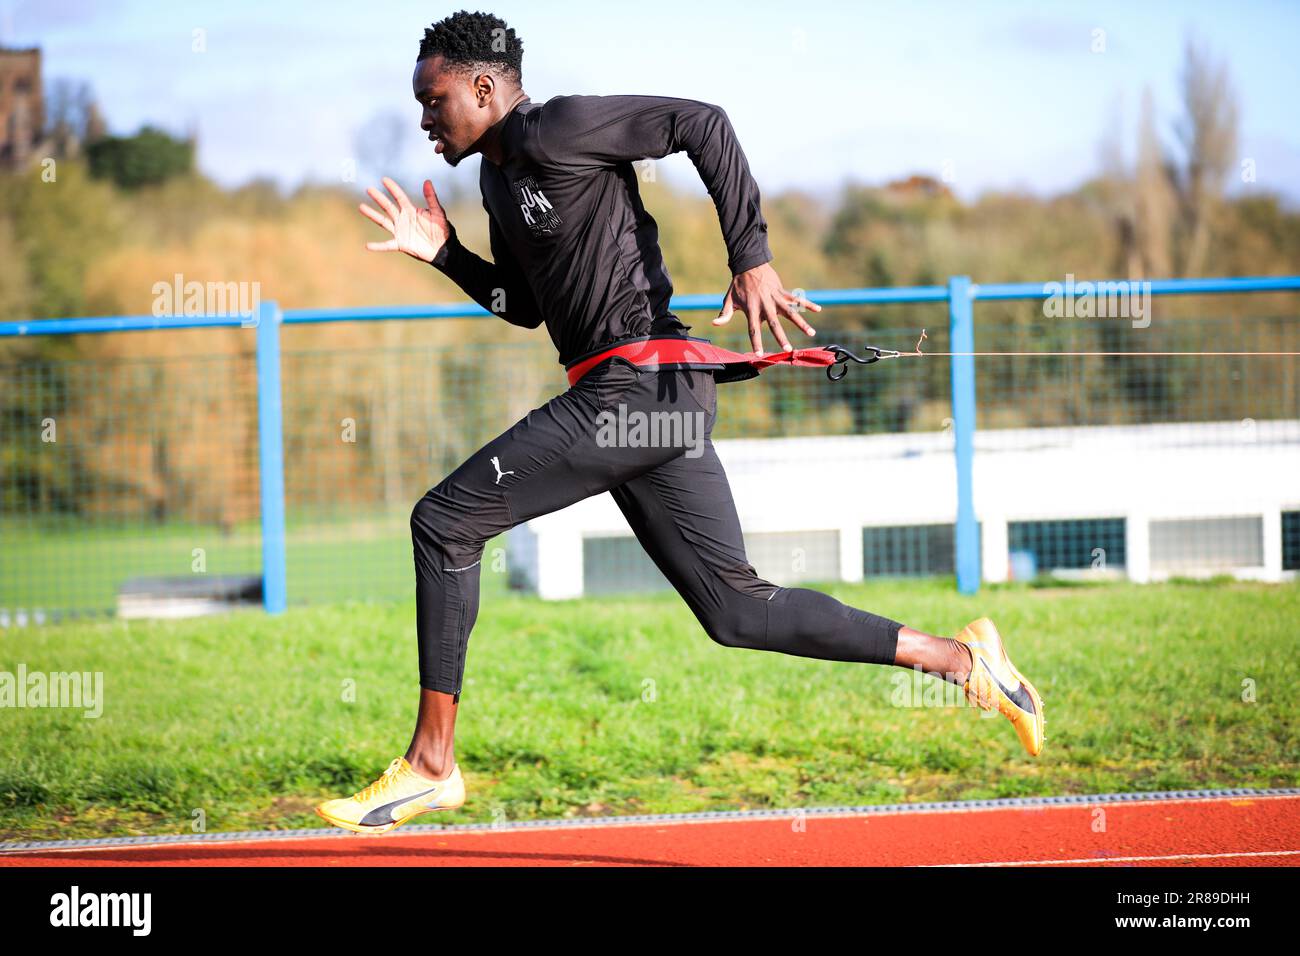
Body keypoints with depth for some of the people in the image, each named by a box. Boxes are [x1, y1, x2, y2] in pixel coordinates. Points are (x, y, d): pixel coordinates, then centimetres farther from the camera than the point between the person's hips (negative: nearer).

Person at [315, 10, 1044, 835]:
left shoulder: (553, 132, -8)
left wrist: (752, 259, -19)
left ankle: (432, 761, -3)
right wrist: (443, 253, 15)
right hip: (640, 399, 10)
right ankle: (962, 659, 10)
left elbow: (702, 123, -14)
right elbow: (526, 305, 30)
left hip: (643, 385, -10)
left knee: (444, 523, -7)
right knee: (737, 611, 8)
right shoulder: (500, 174, 21)